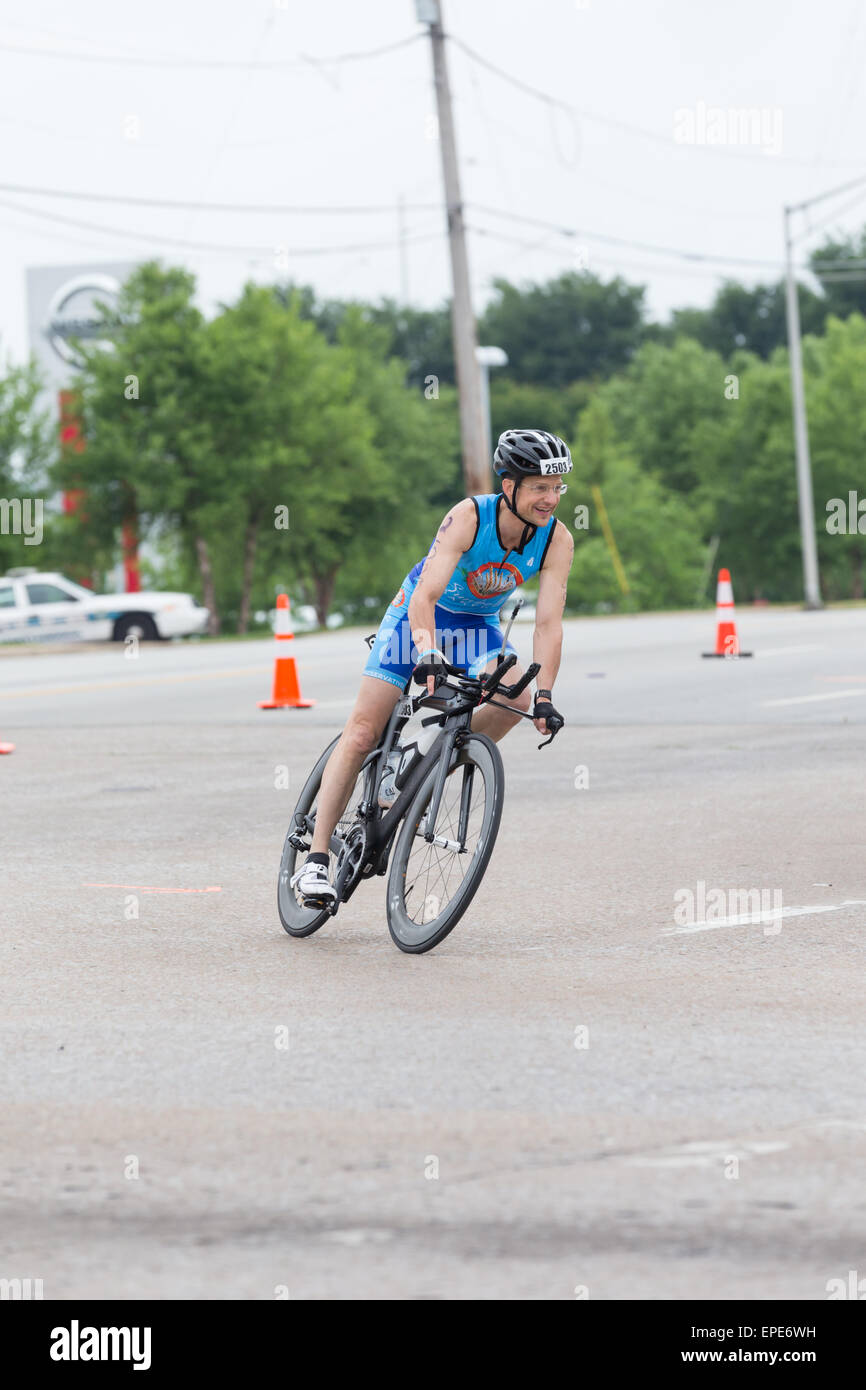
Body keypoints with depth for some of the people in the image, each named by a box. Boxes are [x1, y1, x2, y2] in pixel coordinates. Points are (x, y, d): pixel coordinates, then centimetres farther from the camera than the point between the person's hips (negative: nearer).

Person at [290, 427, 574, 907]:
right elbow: (426, 594, -38)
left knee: (516, 696, -27)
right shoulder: (468, 517, -31)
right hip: (419, 613, -3)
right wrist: (428, 655, -55)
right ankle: (316, 859, -8)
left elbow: (548, 623, -23)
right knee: (362, 733, -11)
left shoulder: (556, 540, -21)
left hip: (477, 624, 3)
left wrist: (543, 696, -34)